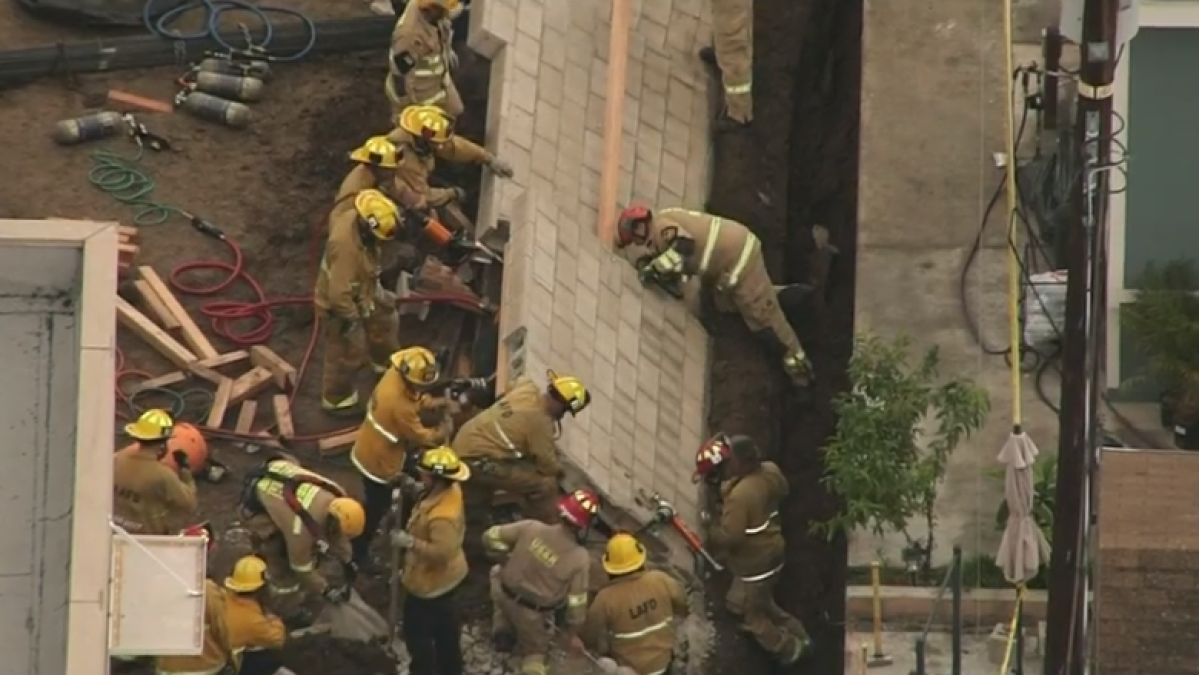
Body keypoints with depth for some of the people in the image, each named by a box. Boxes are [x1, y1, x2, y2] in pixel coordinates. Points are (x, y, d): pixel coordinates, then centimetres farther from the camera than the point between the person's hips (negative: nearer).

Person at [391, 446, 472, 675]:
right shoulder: (450, 490, -10)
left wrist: (410, 542, -36)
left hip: (430, 581, -10)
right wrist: (416, 491, -1)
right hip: (445, 576, 10)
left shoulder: (442, 516, -41)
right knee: (444, 622, 29)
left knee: (417, 631, 10)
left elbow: (441, 552, -38)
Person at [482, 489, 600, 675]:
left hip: (505, 595, 2)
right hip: (532, 613, -2)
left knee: (498, 572, 36)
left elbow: (491, 537, -10)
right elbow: (576, 602, -14)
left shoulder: (531, 527, -19)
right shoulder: (579, 558, -22)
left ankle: (503, 630, 22)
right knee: (534, 653, 25)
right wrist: (571, 634, 3)